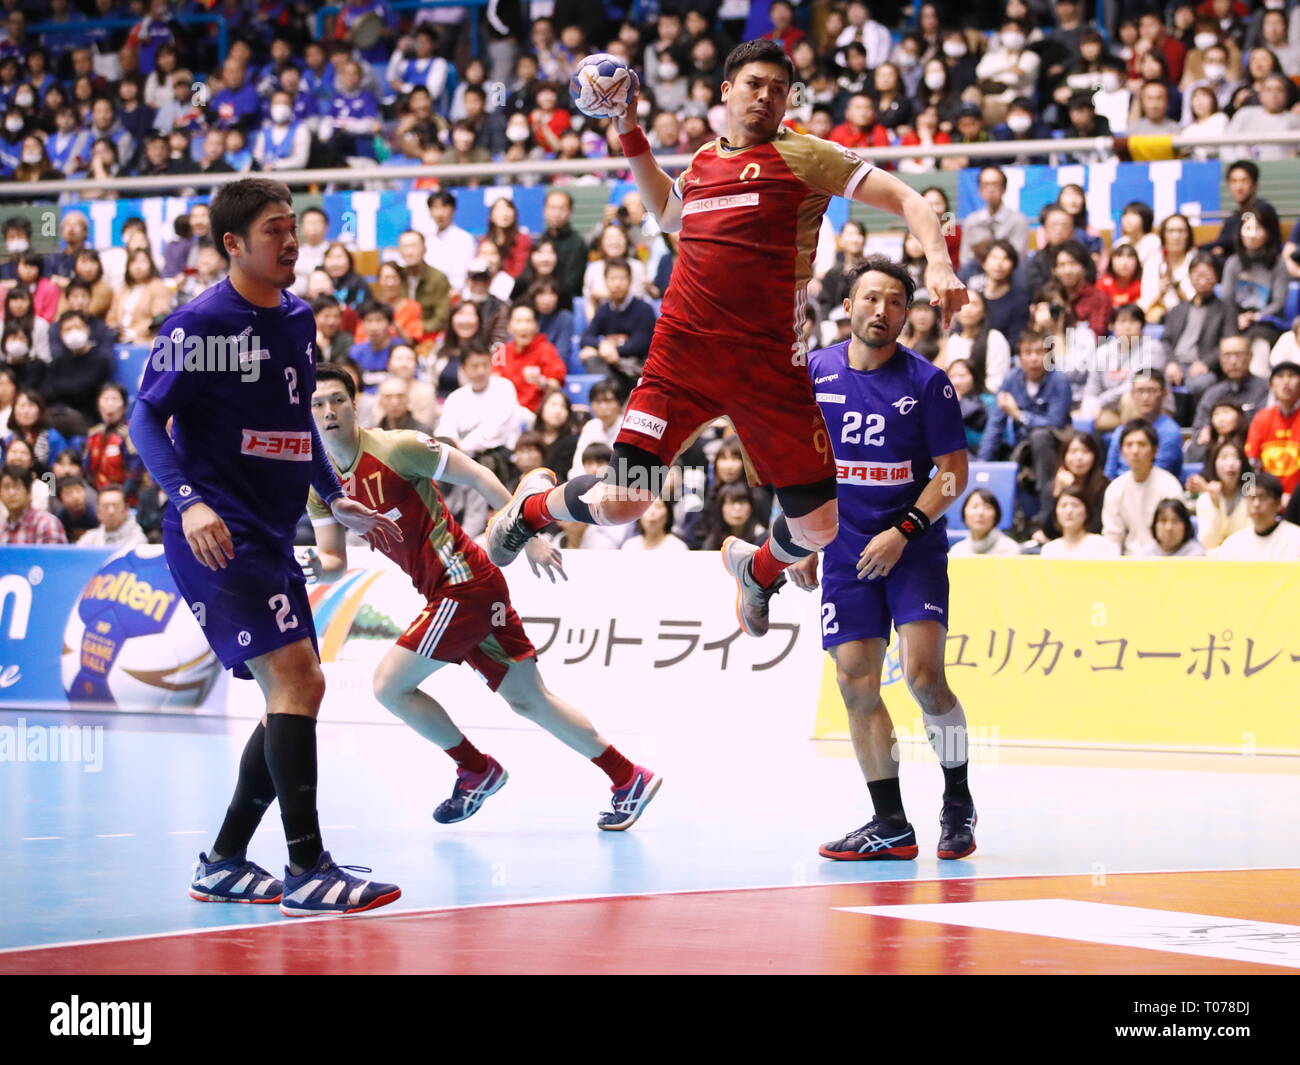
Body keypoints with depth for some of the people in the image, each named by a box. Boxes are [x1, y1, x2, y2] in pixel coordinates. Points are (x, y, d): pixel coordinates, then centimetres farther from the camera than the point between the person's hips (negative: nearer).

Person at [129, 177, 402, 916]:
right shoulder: (201, 322, -10)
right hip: (216, 537, -9)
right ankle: (307, 869, -20)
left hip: (270, 536, 9)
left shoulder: (297, 319, 12)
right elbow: (146, 418, -13)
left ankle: (225, 863, 20)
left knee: (301, 690, 11)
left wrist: (338, 500, 19)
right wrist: (188, 501, -27)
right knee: (292, 673, -20)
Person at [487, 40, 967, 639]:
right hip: (681, 350, 2)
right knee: (621, 504, -10)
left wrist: (937, 262, -22)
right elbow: (666, 214, 38)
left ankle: (758, 571, 36)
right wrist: (630, 135, 29)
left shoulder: (802, 156, 0)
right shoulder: (703, 161, 14)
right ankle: (533, 505, 25)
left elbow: (908, 200, -4)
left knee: (819, 526, -1)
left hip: (770, 364, -2)